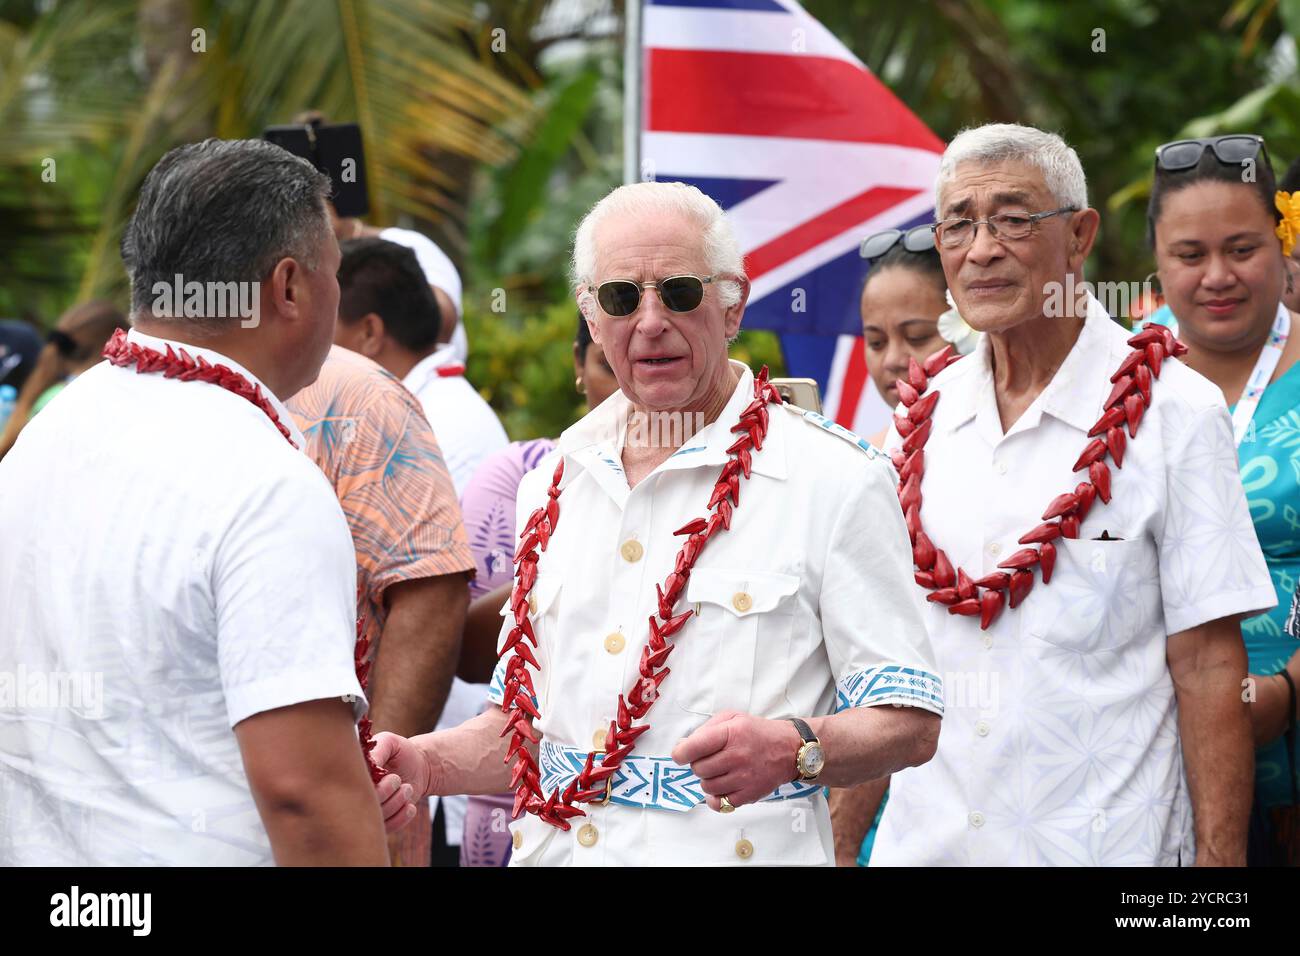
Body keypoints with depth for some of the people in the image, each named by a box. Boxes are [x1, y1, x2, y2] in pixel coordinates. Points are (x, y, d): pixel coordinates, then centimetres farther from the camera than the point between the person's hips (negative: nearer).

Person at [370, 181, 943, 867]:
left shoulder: (836, 479, -6)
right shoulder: (552, 485, 10)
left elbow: (910, 723, -10)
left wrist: (793, 748, -28)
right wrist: (424, 764, -1)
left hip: (733, 847, -4)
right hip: (555, 847, 4)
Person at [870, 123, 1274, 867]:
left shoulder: (1174, 411, -7)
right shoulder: (924, 418, 7)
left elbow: (1209, 665, -9)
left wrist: (1218, 858, -13)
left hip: (1103, 844, -4)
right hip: (923, 840, 4)